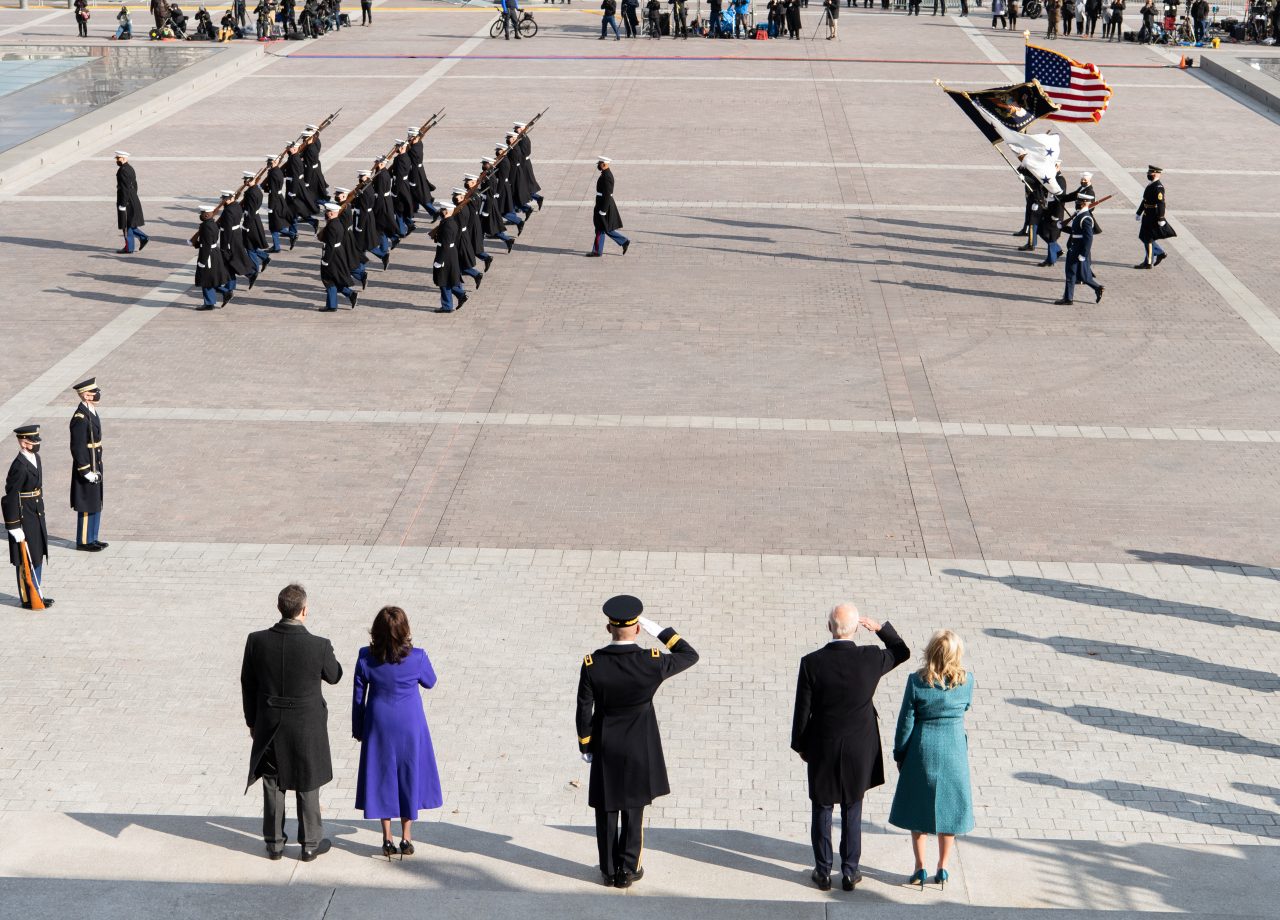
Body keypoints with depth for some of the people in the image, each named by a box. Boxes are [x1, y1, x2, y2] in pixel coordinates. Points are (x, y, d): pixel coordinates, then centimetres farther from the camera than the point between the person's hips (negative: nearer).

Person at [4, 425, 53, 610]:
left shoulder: (36, 458, 4)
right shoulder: (19, 467, -24)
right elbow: (10, 499, -22)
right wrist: (15, 528, -20)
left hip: (37, 517, 9)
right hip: (24, 520, -9)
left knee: (38, 557, 18)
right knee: (26, 561, 3)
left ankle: (37, 594, 30)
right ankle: (27, 599, 14)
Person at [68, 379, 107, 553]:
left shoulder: (91, 412, 8)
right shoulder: (80, 418, -23)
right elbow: (77, 448, -23)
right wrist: (87, 472, -21)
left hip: (95, 466, 10)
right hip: (86, 467, -10)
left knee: (96, 504, 16)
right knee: (87, 506, 1)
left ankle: (92, 538, 26)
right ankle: (83, 542, 11)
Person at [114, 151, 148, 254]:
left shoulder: (123, 170, -18)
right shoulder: (130, 168, 13)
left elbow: (125, 188, -21)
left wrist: (123, 204, -20)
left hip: (126, 200, -10)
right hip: (133, 200, 10)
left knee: (126, 225, -1)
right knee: (129, 224, 16)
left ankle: (128, 248, 5)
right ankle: (143, 238, 12)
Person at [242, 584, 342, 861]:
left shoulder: (257, 641, -13)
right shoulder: (319, 646, -21)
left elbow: (248, 684, -2)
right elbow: (334, 676, -1)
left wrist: (252, 721, 11)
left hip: (269, 725, 2)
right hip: (307, 726, -2)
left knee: (272, 784, 17)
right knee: (307, 784, 14)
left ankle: (274, 843, 26)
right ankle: (310, 843, 23)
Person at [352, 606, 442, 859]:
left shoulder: (366, 658, -13)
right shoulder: (417, 657, -17)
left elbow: (358, 697, -3)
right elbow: (430, 682, 4)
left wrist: (358, 729, 11)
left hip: (378, 727, 1)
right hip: (410, 728, -1)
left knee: (382, 777, 13)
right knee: (409, 777, 14)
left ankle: (387, 839, 16)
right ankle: (406, 838, 18)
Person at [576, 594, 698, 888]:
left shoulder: (592, 665, -17)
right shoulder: (652, 662, -20)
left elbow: (584, 711, -9)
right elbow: (690, 655, -3)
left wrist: (585, 747, 6)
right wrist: (659, 630, -6)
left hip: (605, 750, 1)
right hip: (639, 751, -1)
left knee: (606, 810, 13)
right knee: (633, 809, 13)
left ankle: (609, 871, 23)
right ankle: (628, 870, 20)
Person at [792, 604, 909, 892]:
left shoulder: (811, 663, -17)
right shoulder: (871, 658, -14)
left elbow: (802, 711, -9)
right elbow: (901, 652, 9)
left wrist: (800, 746, 5)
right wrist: (881, 628, 3)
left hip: (822, 749, -1)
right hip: (859, 750, 1)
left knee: (822, 811, 13)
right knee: (852, 813, 14)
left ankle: (823, 873, 21)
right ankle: (849, 872, 22)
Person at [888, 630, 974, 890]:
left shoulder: (917, 681, -16)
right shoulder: (966, 681, -12)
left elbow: (905, 722, -9)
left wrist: (899, 755, 3)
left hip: (922, 752, -1)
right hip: (954, 751, 1)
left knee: (919, 809, 14)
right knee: (948, 809, 14)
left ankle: (920, 869, 18)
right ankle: (942, 869, 21)